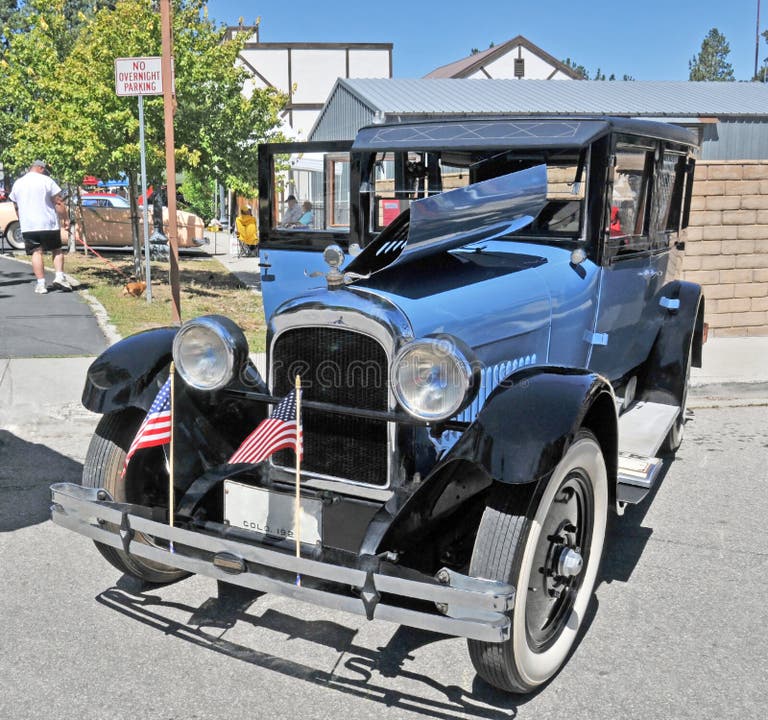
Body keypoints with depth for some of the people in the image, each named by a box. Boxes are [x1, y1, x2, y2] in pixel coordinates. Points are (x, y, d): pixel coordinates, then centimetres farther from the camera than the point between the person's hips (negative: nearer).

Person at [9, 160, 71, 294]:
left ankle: (41, 284, -4)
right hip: (48, 224, -3)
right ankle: (59, 277, -4)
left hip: (27, 226, 3)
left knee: (36, 253, 2)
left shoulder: (17, 184, 11)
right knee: (57, 250, 11)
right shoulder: (47, 180, -3)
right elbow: (58, 202, -7)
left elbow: (16, 207, 19)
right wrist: (65, 219, -1)